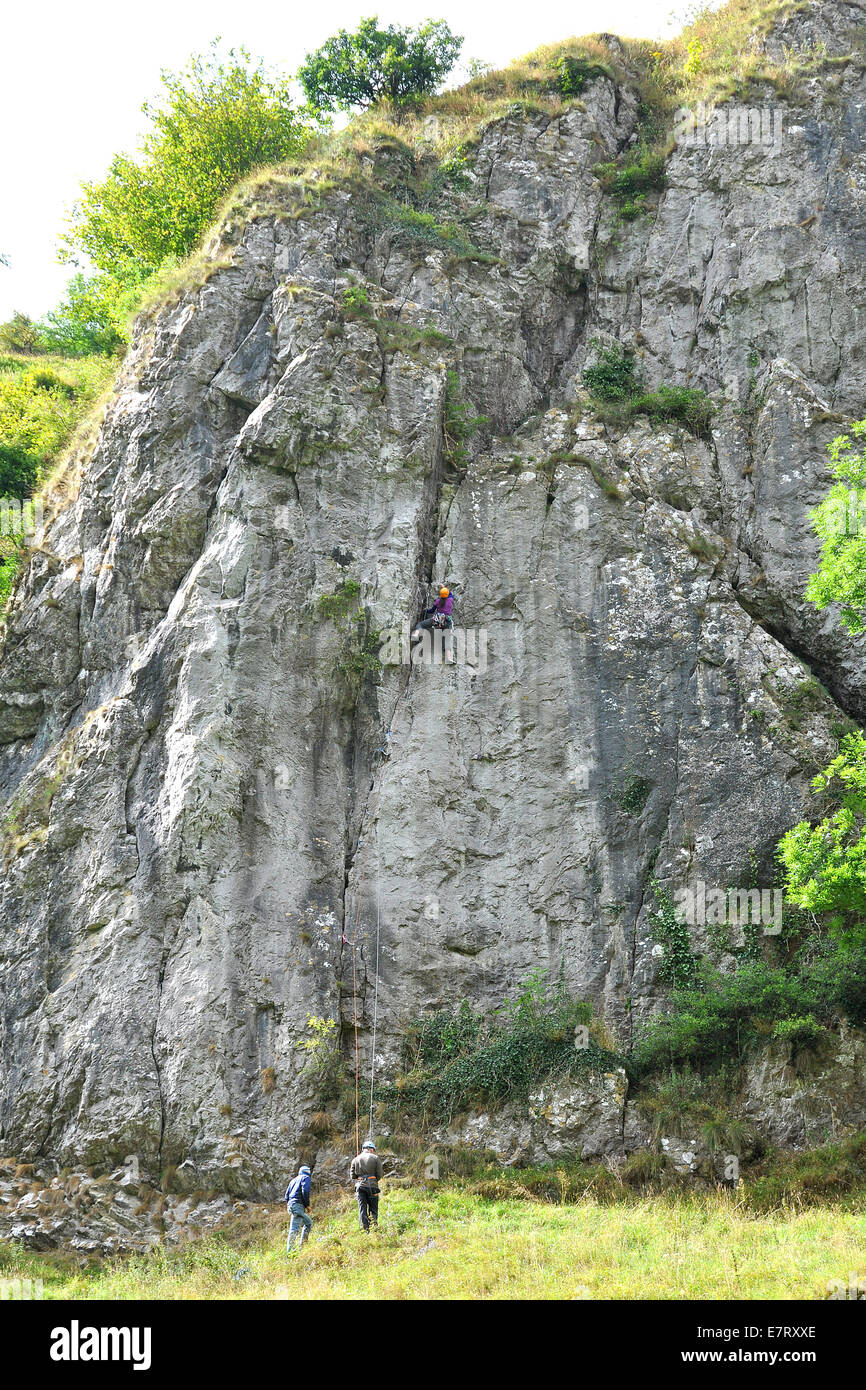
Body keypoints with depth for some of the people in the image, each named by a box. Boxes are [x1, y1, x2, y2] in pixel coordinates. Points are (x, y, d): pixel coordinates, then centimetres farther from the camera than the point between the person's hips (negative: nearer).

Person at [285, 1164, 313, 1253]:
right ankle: (289, 1251, -19)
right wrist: (307, 1205, -6)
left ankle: (302, 1244, 11)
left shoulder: (294, 1179, 26)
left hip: (291, 1204, 8)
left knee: (308, 1222, 19)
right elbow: (305, 1191, -13)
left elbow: (287, 1194, 22)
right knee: (294, 1229, -12)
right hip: (298, 1205, -8)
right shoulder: (306, 1178, 4)